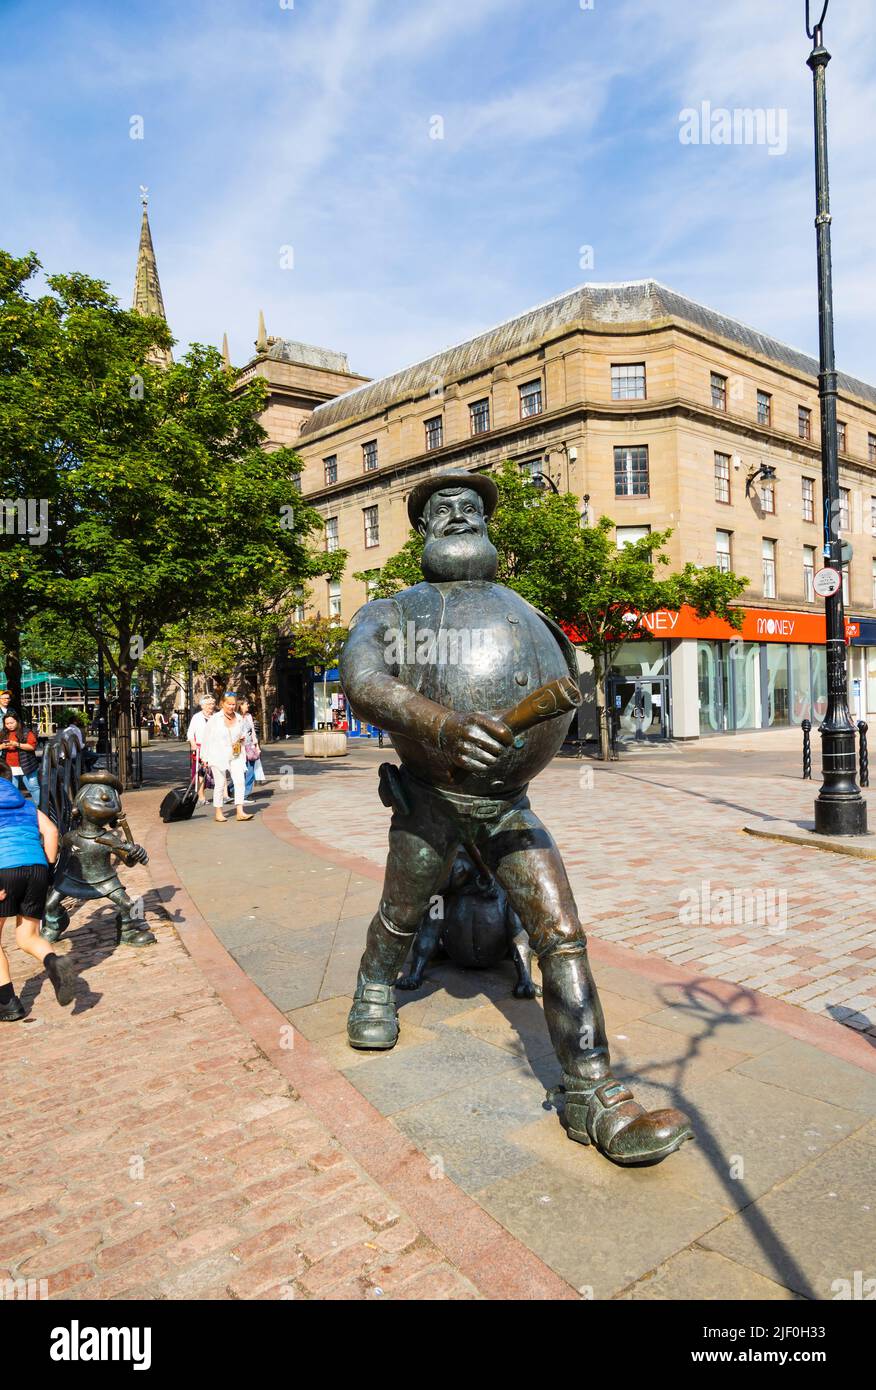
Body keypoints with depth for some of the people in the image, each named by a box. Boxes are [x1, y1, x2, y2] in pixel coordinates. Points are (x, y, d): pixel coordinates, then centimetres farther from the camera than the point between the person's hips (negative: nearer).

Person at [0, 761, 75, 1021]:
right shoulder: (26, 805, 25)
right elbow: (50, 831, 9)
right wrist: (47, 866, 12)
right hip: (36, 867, 4)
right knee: (28, 937, 16)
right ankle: (54, 962, -15)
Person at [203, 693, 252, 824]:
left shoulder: (239, 718, 7)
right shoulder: (215, 718, -5)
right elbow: (207, 738, -1)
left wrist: (241, 740, 4)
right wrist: (206, 758, -3)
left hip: (235, 756, 4)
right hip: (218, 756, -3)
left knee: (240, 781, -9)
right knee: (220, 784, 2)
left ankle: (240, 812, -7)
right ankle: (218, 813, 16)